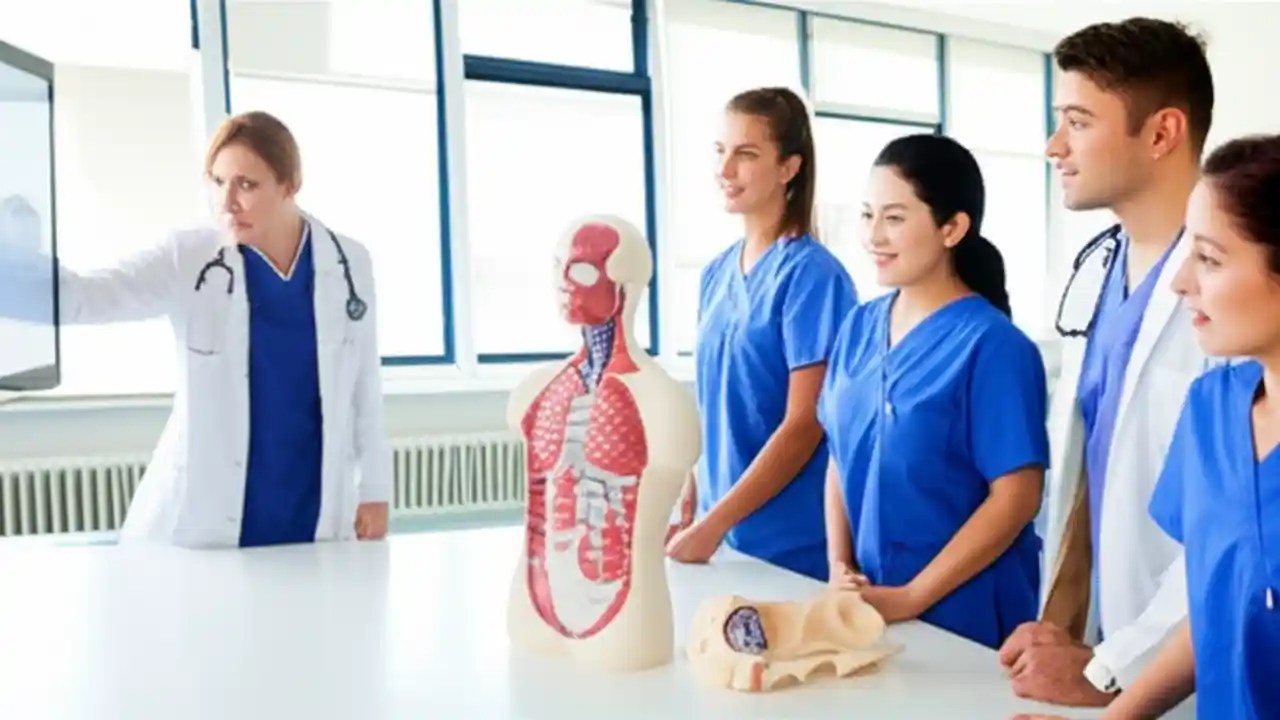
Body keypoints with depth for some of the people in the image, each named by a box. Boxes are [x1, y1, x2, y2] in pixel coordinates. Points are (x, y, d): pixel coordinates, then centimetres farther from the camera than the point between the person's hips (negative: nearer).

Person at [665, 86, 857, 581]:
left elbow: (804, 425, -16)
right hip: (722, 530, 6)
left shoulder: (810, 274, -13)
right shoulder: (716, 273, 6)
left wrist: (712, 525, -17)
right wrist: (690, 510, 6)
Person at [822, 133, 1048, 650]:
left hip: (961, 614, -5)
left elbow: (1016, 498, -15)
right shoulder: (858, 328, 2)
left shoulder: (991, 347, -14)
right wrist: (839, 566, -2)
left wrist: (912, 598, -16)